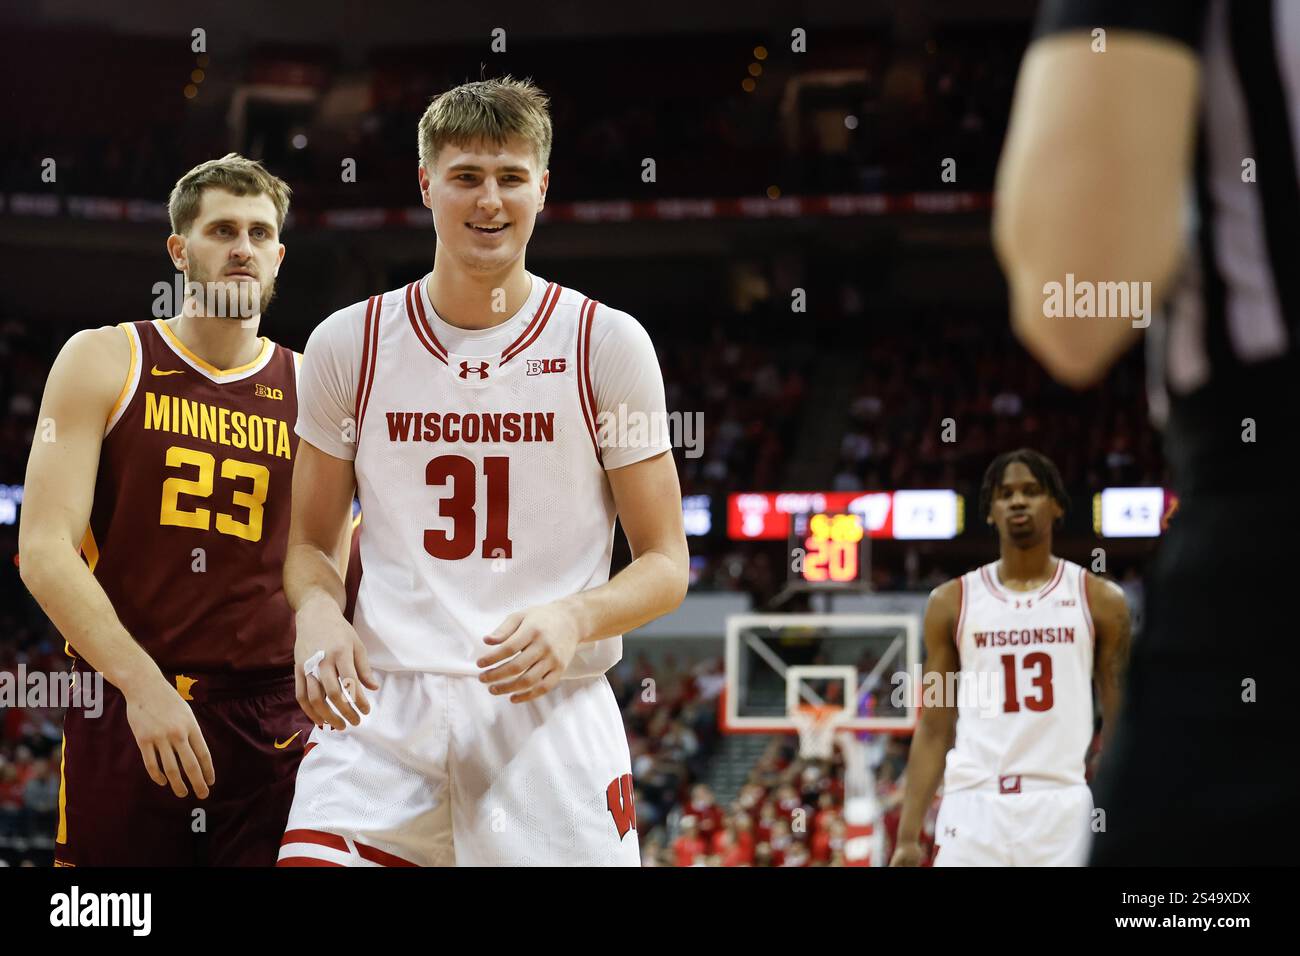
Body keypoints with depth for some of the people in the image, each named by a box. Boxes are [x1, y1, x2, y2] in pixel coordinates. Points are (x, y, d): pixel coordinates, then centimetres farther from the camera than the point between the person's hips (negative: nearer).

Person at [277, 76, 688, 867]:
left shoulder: (608, 344, 1)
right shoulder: (348, 344, 6)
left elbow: (665, 566, 3)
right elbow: (312, 542, 15)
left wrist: (573, 618, -17)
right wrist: (318, 610, -8)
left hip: (551, 710, 0)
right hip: (382, 712, 1)